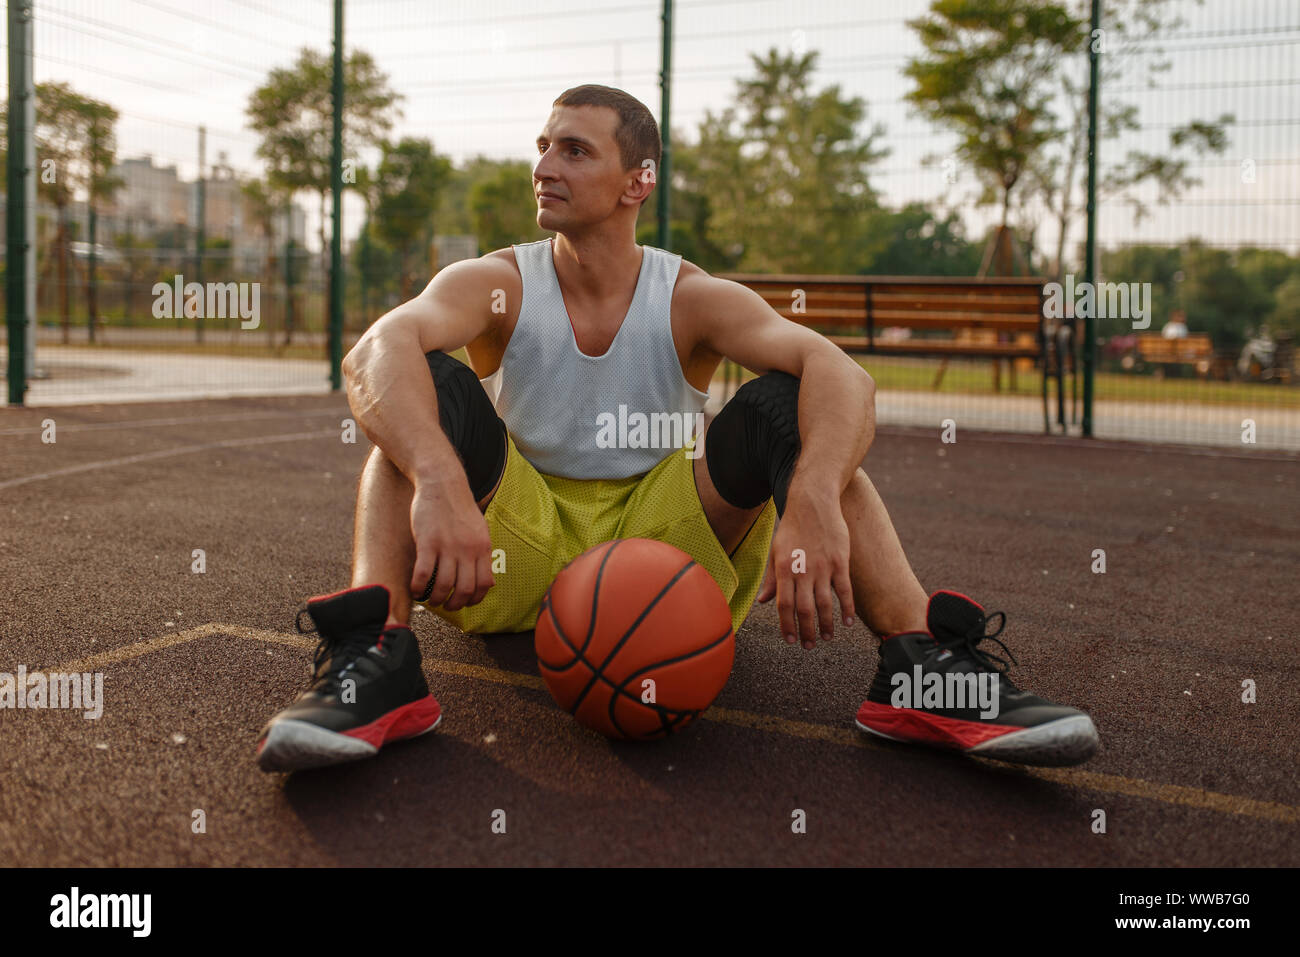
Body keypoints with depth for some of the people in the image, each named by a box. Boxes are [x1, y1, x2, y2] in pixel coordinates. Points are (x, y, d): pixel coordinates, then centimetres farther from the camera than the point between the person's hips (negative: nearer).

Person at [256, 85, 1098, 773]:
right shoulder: (497, 285, -6)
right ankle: (375, 664, -37)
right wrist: (438, 482, -50)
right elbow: (376, 353, -29)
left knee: (788, 403, -20)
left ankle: (923, 668, -28)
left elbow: (843, 376, -25)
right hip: (515, 557, 0)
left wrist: (816, 502, -47)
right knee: (429, 389, -23)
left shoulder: (694, 300, -7)